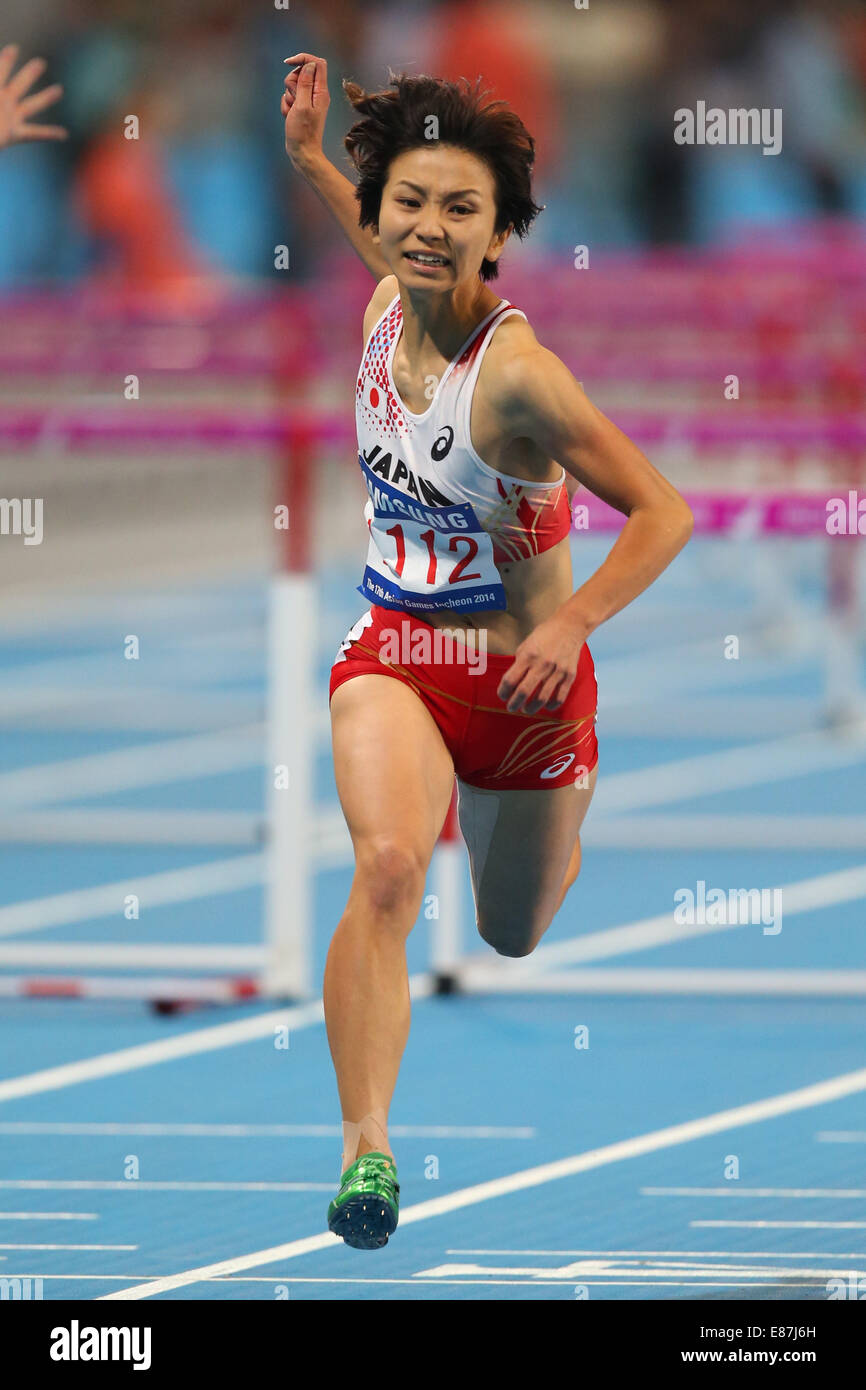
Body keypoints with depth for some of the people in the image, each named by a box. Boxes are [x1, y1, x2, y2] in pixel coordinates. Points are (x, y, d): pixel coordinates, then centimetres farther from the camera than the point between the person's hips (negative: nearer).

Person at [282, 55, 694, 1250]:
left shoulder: (518, 376, -26)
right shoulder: (384, 309, -8)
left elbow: (664, 512, -21)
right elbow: (396, 258, 20)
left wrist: (573, 622, -34)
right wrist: (310, 159, 10)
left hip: (523, 677, -3)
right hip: (393, 655, 3)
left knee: (515, 935, 21)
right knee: (387, 870, -28)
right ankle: (365, 1146, -31)